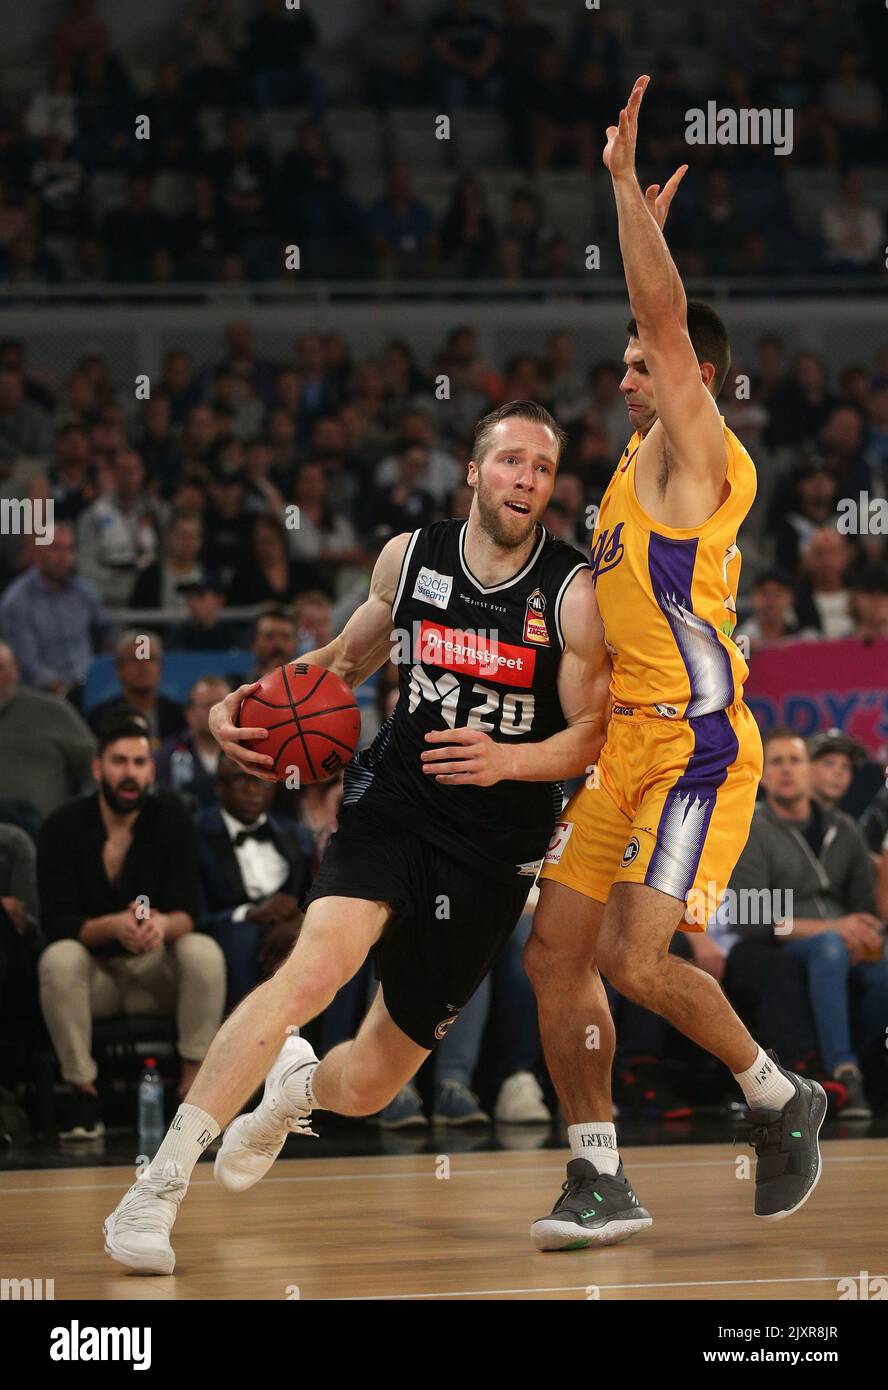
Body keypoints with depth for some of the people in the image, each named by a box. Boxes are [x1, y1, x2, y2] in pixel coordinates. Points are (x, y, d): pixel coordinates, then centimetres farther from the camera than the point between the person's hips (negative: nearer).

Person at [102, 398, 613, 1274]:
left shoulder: (573, 594, -8)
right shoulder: (410, 558, 1)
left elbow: (593, 735, -7)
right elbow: (344, 661, 18)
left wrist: (506, 759, -26)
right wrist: (247, 702, 2)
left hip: (493, 854, 0)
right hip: (392, 806, 0)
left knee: (369, 1086, 7)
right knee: (314, 970, -30)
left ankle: (299, 1088, 48)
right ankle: (158, 1186, -27)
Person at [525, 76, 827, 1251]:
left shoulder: (695, 451, -6)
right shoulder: (640, 465, 16)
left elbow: (671, 321, -17)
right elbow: (662, 320, 34)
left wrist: (629, 184, -16)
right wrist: (650, 219, 35)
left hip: (696, 751, -9)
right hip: (628, 747, 9)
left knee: (638, 960, -18)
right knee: (556, 955, 3)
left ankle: (783, 1101, 3)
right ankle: (598, 1180, 8)